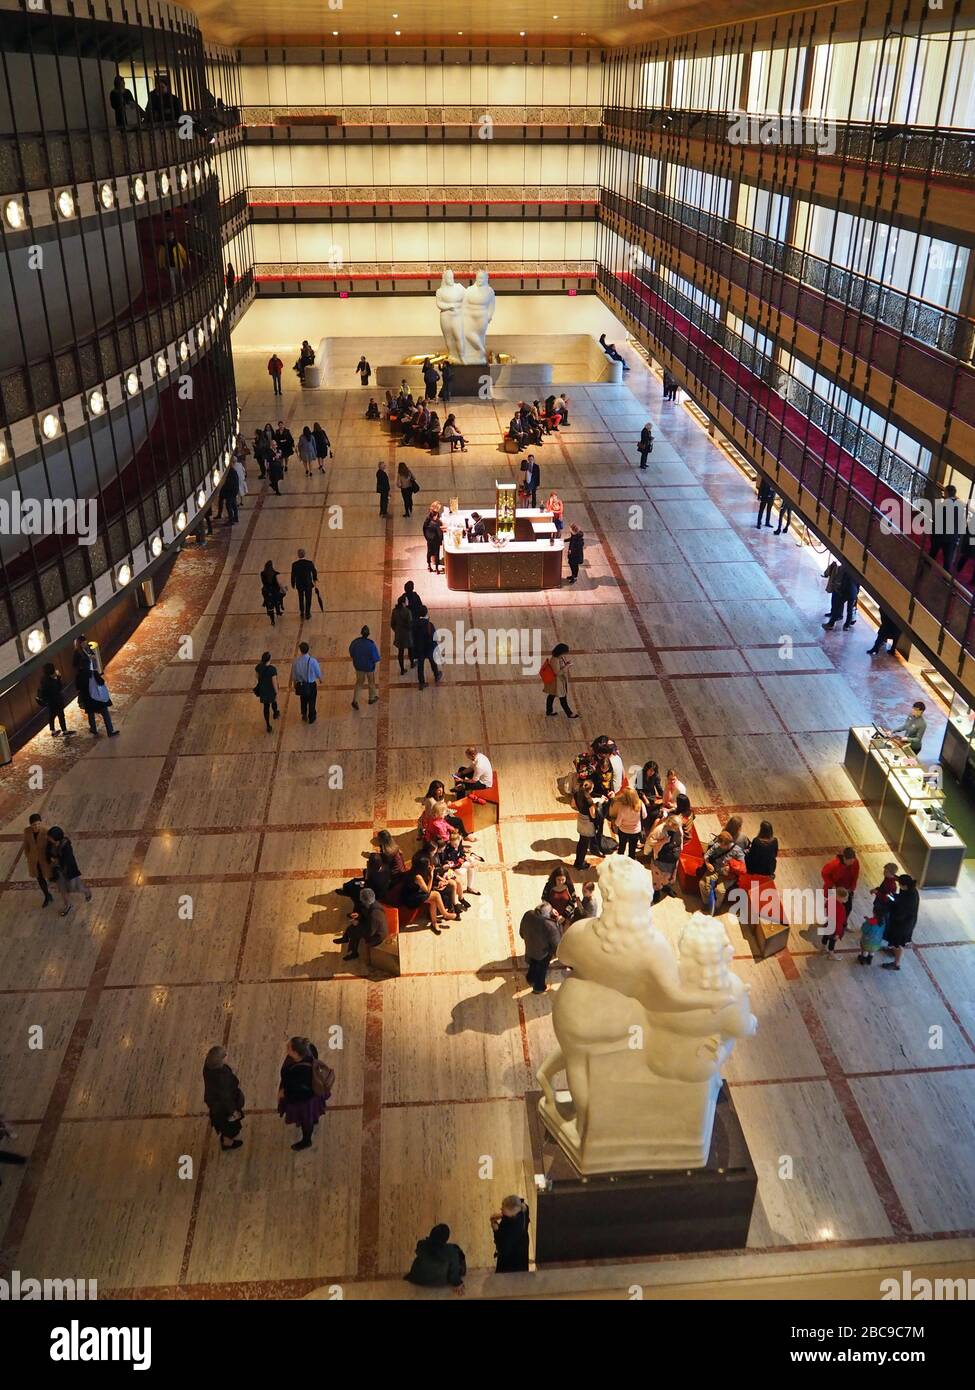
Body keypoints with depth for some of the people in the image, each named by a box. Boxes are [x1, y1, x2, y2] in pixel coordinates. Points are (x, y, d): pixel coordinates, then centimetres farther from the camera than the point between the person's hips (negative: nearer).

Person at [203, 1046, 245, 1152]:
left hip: (213, 1099, 6)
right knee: (231, 1124, 26)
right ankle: (228, 1143, 53)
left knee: (222, 1122, 36)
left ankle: (224, 1136, 63)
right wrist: (233, 1111, -12)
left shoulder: (209, 1065, -25)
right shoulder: (221, 1078, -46)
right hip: (223, 1105, -6)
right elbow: (226, 1097, -29)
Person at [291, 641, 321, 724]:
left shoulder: (295, 661, -16)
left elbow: (293, 675, -5)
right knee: (311, 702, 21)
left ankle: (304, 715, 48)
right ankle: (311, 718, 39)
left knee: (303, 700, 29)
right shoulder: (312, 661, -24)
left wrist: (294, 685, 14)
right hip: (311, 685, -2)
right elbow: (318, 673, -11)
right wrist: (320, 679, 13)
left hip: (300, 685, 2)